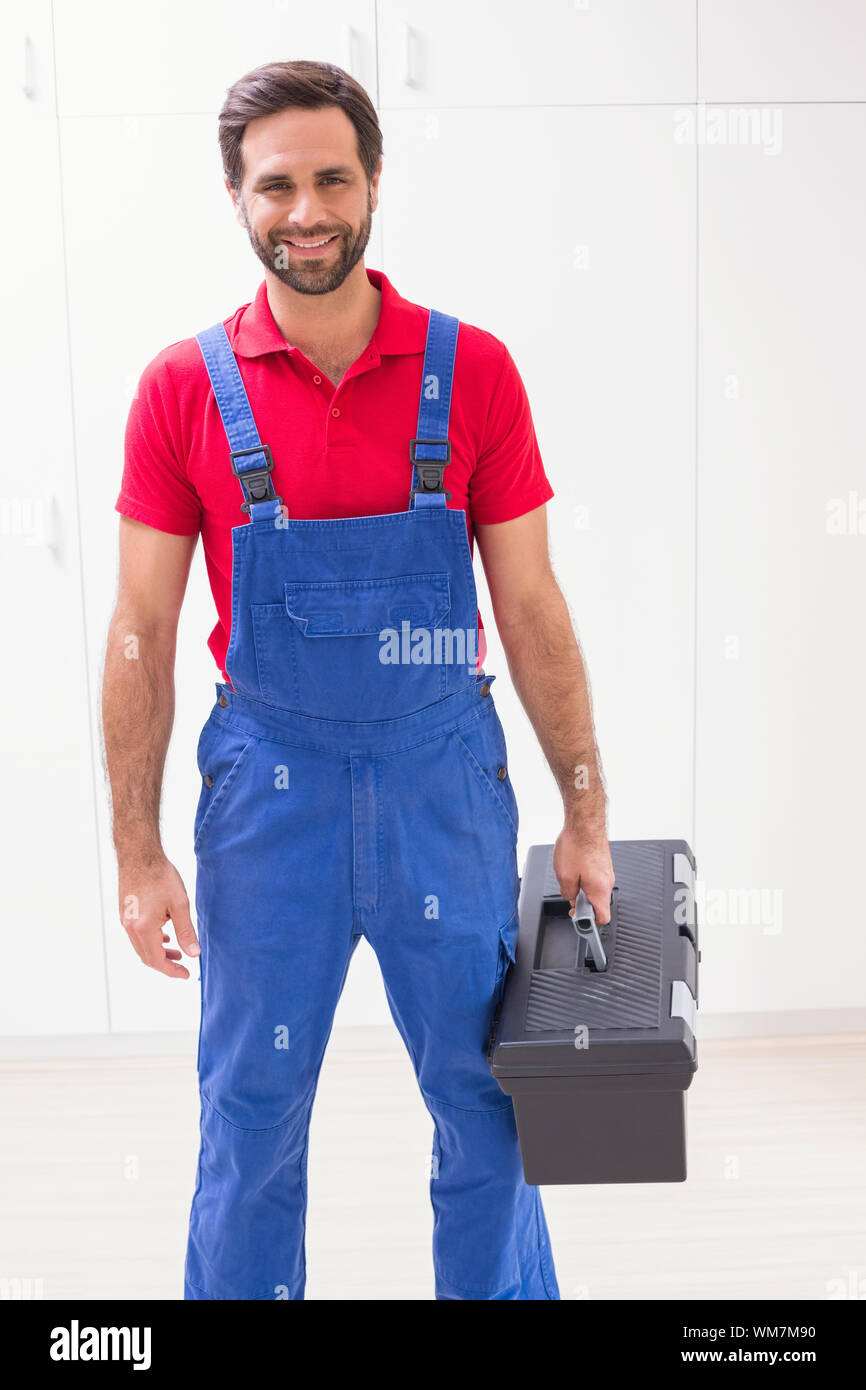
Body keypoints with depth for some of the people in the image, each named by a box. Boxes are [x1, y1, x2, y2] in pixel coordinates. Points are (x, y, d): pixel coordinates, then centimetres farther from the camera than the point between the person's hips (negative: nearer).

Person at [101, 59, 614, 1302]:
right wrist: (137, 853, -3)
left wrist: (586, 814, 2)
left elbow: (531, 610, 0)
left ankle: (503, 1289, 35)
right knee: (251, 1117, 12)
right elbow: (143, 634, -1)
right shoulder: (185, 387, -4)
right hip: (267, 782, 0)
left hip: (446, 778, 0)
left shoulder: (471, 372, -4)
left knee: (485, 1098, 13)